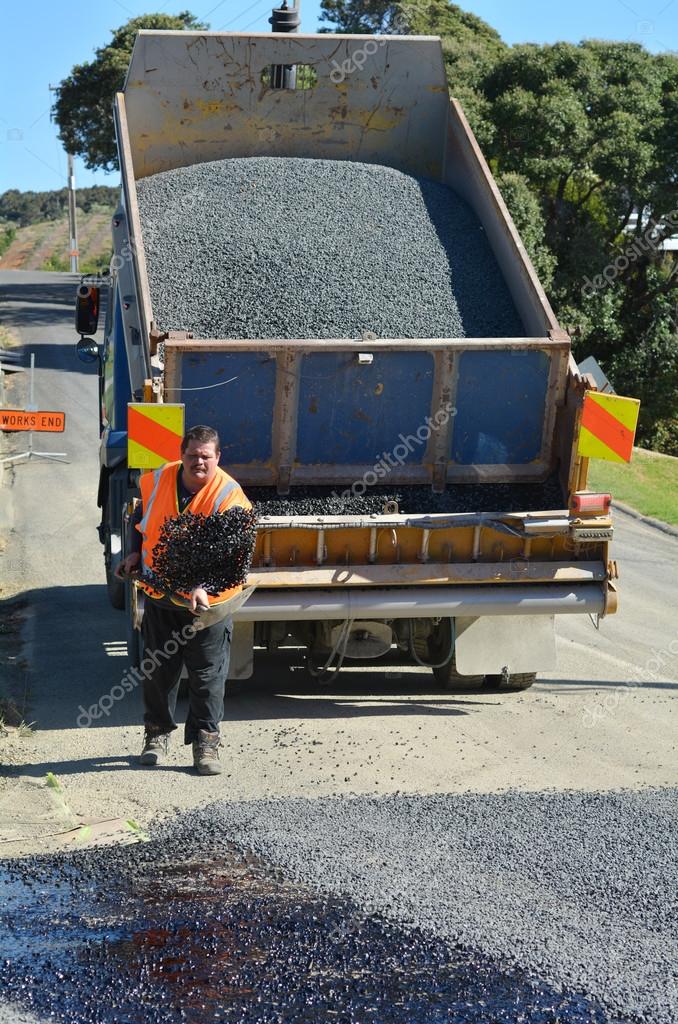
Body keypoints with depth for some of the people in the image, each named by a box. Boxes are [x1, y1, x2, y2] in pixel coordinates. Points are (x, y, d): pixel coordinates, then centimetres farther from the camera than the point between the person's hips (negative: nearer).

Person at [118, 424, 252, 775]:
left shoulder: (229, 496, -18)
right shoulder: (158, 480, -3)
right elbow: (143, 515, 20)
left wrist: (204, 587, -38)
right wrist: (136, 552, 10)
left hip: (208, 601, -4)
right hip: (160, 593, 4)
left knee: (208, 675, 1)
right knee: (159, 670, 13)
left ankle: (205, 741, 10)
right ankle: (157, 733, 28)